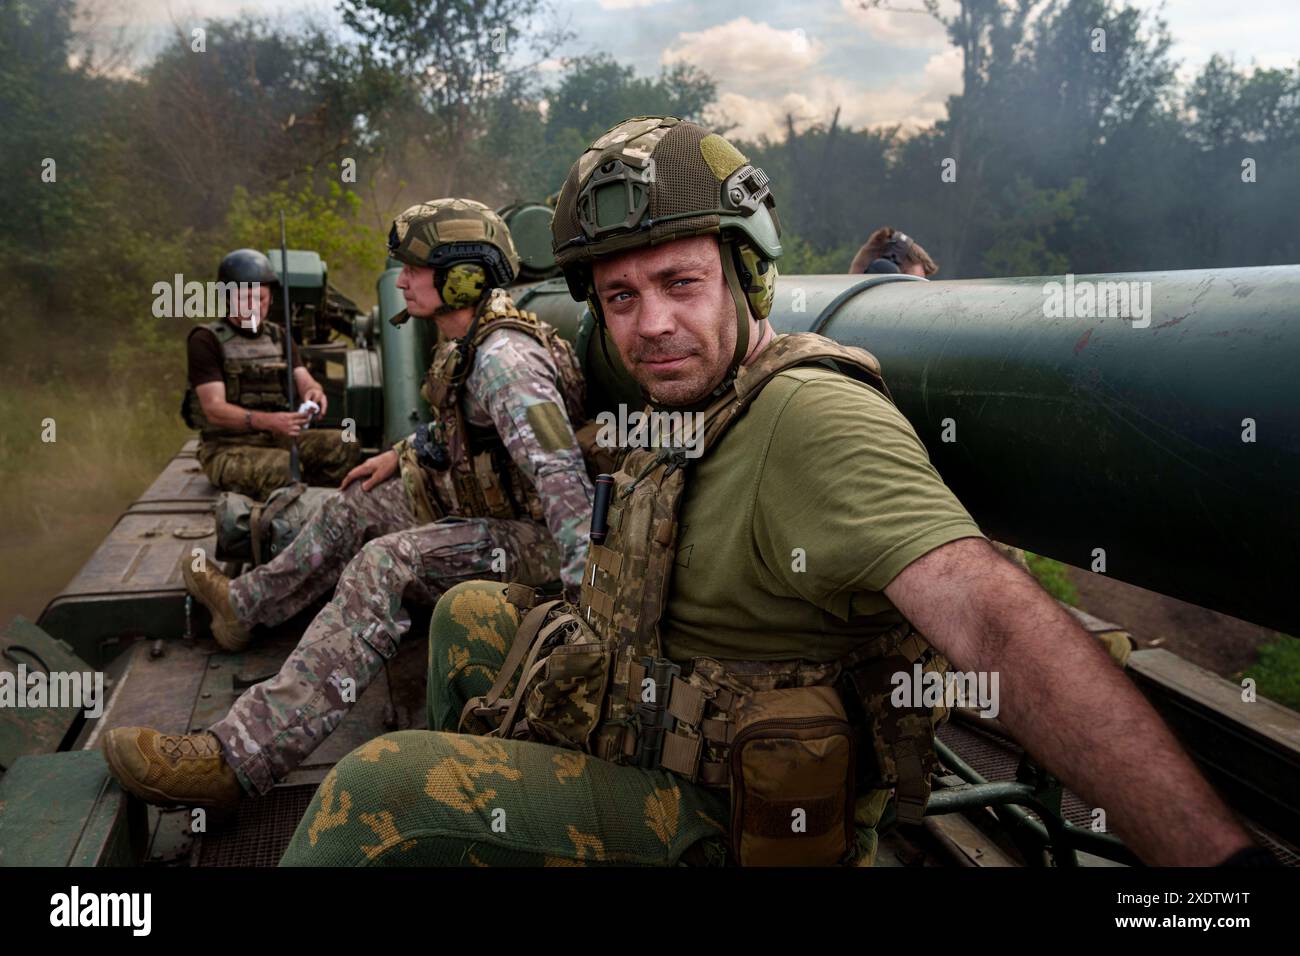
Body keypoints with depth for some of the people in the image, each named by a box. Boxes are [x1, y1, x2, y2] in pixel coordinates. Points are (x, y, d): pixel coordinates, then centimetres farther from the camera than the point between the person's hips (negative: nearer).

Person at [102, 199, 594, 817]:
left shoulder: (503, 357, -26)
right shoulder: (469, 344, 9)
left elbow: (562, 477, -36)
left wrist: (586, 602, -41)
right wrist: (401, 454, 22)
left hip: (533, 538, -11)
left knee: (385, 566, -31)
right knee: (356, 506, 19)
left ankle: (238, 758, -35)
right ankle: (244, 604, 37)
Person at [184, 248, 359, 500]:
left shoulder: (278, 336, 16)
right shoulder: (206, 340, -4)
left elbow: (304, 380, 4)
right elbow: (214, 409, -15)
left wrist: (314, 392, -24)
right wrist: (268, 421, -33)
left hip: (276, 440, 6)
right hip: (226, 449, -6)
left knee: (345, 445, -19)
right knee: (284, 467, -36)